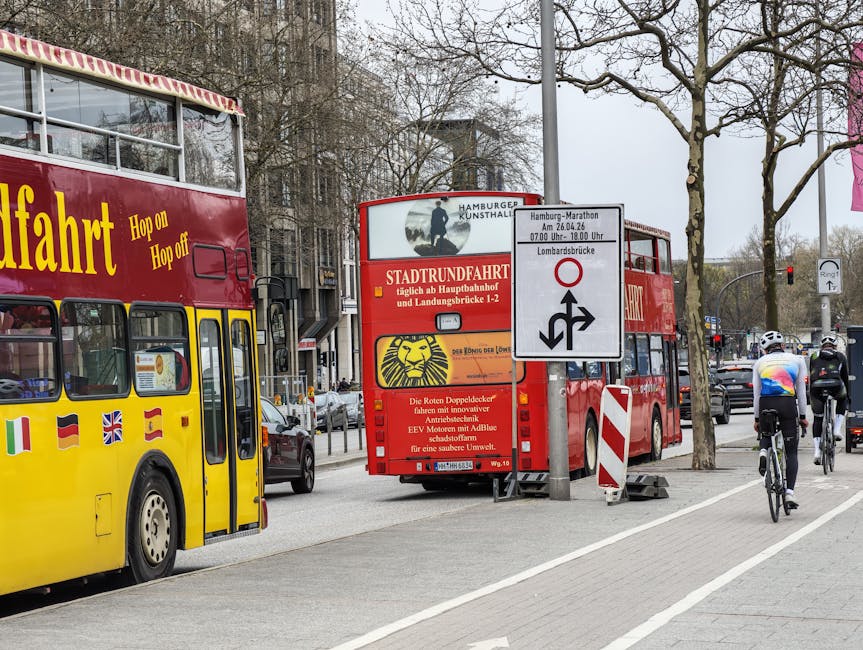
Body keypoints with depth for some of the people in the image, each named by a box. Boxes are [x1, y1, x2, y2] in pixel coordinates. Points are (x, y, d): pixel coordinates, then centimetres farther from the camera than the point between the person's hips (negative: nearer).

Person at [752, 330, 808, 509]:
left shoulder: (760, 363, 14)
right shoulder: (797, 360, 13)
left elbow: (756, 393, 12)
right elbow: (801, 391, 11)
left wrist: (757, 418, 18)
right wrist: (802, 416, 15)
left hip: (766, 404, 1)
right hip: (788, 404, -1)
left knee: (765, 433, 31)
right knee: (791, 452, 6)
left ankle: (763, 451, -3)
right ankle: (790, 491, -6)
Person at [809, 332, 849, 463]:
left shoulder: (814, 357, 29)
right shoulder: (840, 356, 26)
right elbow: (845, 377, 31)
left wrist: (811, 396, 40)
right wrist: (848, 396, 42)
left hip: (817, 387, 1)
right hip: (835, 386, -1)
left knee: (817, 419, 16)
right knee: (842, 400, 36)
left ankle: (817, 452, 6)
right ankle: (837, 429, 22)